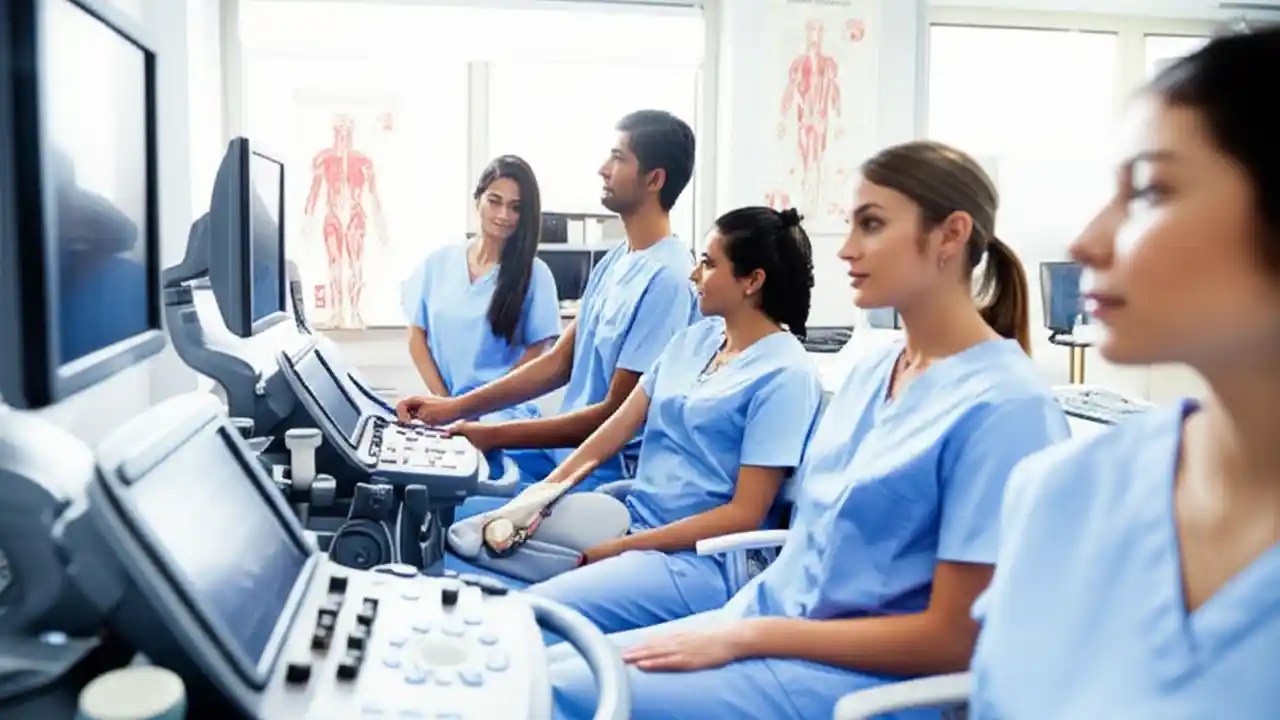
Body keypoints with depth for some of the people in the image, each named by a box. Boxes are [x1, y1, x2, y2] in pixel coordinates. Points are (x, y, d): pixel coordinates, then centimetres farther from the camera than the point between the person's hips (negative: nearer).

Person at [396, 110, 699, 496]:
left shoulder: (667, 279, -21)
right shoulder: (614, 261, 9)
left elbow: (617, 414, -19)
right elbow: (558, 362, 10)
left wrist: (493, 435, -18)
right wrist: (455, 407, 2)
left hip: (607, 471, -9)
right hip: (562, 449, 9)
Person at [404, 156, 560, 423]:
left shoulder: (534, 273, 0)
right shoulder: (438, 261, 9)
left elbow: (536, 351, -1)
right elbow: (417, 336, 11)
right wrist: (444, 402, 0)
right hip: (443, 410, 3)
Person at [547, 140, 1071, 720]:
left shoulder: (1004, 405, -16)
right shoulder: (873, 367, 9)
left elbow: (951, 639, -17)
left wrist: (743, 637, -16)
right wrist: (735, 623, 0)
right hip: (769, 617, 8)